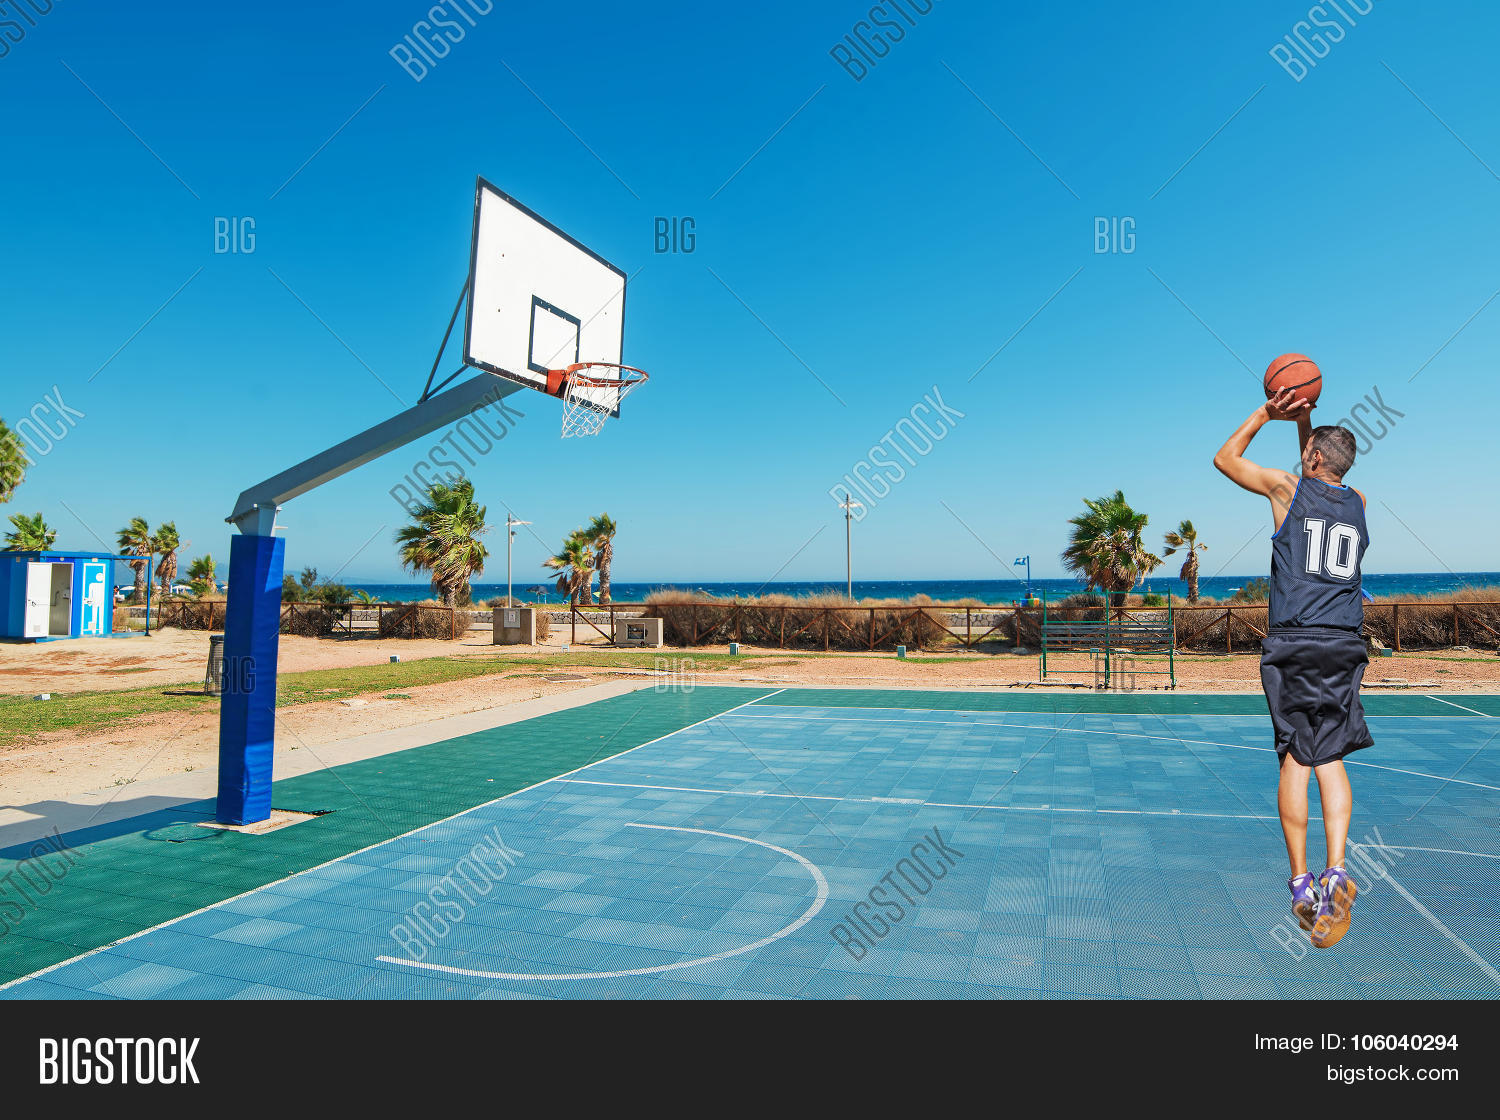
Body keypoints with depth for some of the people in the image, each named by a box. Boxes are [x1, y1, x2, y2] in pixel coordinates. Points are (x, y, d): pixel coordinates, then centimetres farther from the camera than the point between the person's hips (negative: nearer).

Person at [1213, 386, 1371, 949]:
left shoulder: (1288, 487, 2)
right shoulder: (1357, 502, 15)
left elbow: (1225, 458, 16)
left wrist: (1267, 414, 18)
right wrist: (1304, 421, 30)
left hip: (1292, 643, -4)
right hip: (1343, 645, 4)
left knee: (1296, 759, 0)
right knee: (1330, 759, 5)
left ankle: (1301, 882, 3)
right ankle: (1336, 872, -9)